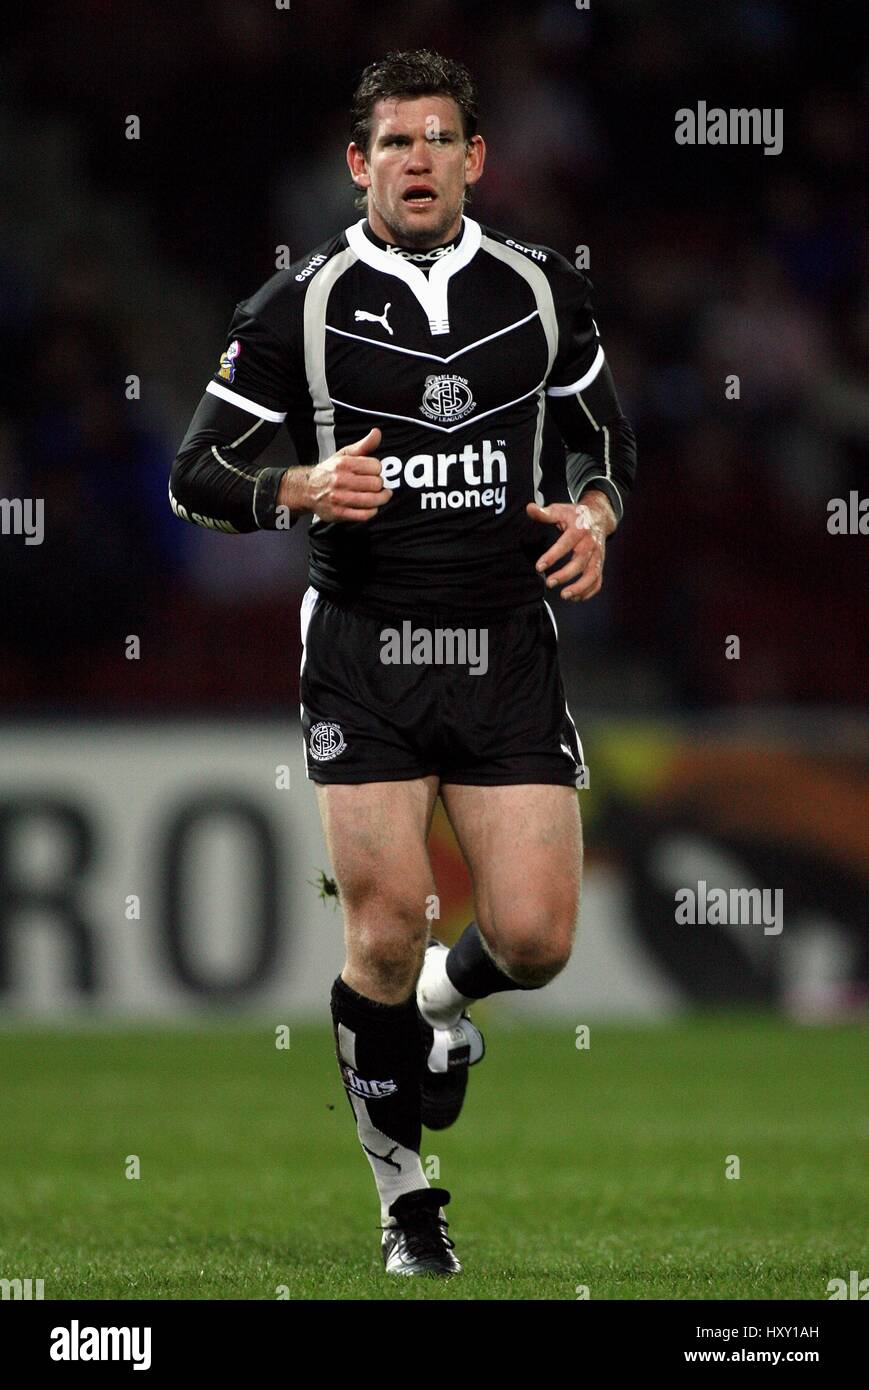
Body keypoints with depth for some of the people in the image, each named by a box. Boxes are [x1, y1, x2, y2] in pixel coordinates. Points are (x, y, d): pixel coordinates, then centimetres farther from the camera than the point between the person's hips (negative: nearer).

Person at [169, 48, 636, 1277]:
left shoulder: (542, 291, 6)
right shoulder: (298, 307, -1)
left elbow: (603, 431, 20)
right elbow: (196, 476, 2)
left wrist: (595, 511, -2)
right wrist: (299, 491, -17)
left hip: (508, 646, 2)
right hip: (363, 653, -2)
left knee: (535, 937, -7)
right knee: (388, 929, -8)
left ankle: (451, 997, 31)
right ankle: (405, 1190, 11)